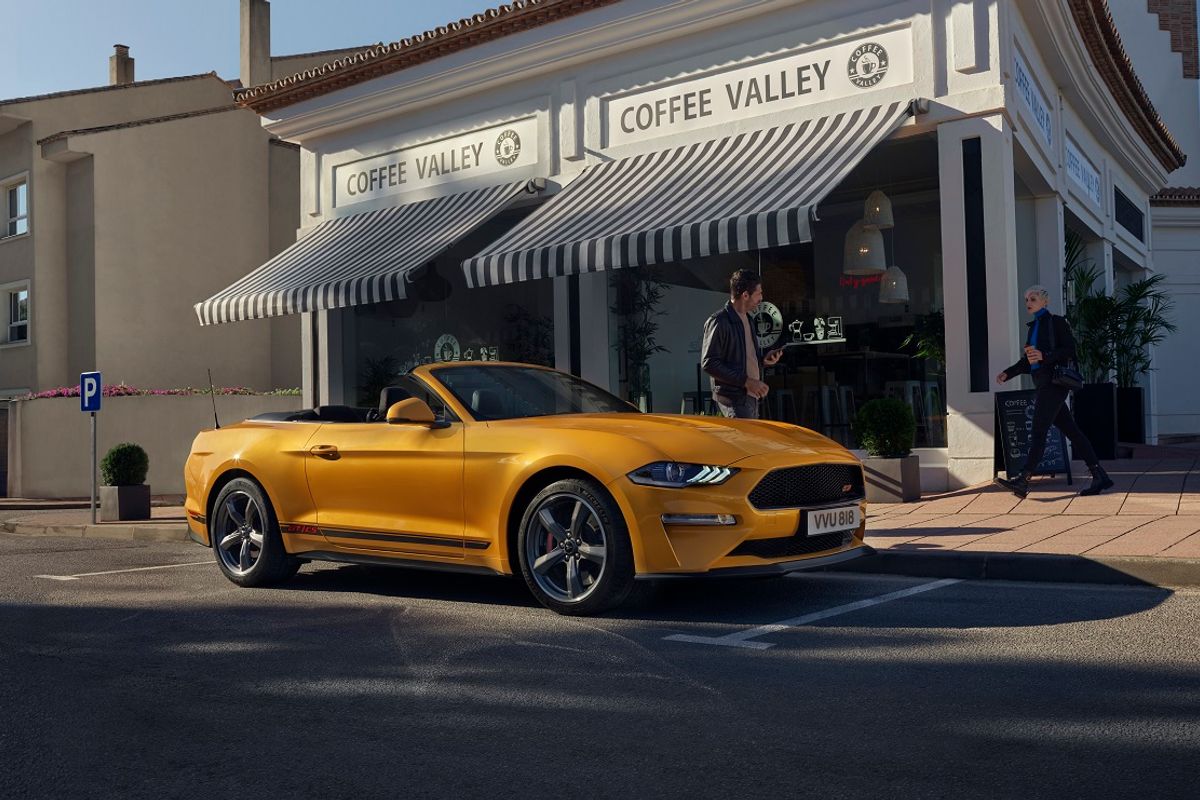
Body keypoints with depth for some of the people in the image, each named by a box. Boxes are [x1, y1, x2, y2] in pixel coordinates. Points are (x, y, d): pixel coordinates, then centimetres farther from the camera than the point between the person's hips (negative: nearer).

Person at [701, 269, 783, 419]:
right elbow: (708, 363, -17)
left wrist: (763, 359, 5)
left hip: (751, 395, 9)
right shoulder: (719, 322, -13)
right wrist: (746, 381, -20)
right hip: (733, 397, -9)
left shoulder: (747, 319, 17)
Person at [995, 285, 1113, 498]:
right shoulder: (1034, 326, 20)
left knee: (1038, 431, -15)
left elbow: (1070, 350, -11)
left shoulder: (1056, 322, -3)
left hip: (1054, 383, -9)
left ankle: (1023, 481, -22)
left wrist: (1044, 356, -24)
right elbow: (1027, 361, 21)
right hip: (1043, 384, 9)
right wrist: (1008, 373, 8)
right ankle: (1100, 476, 12)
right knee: (1071, 431, 8)